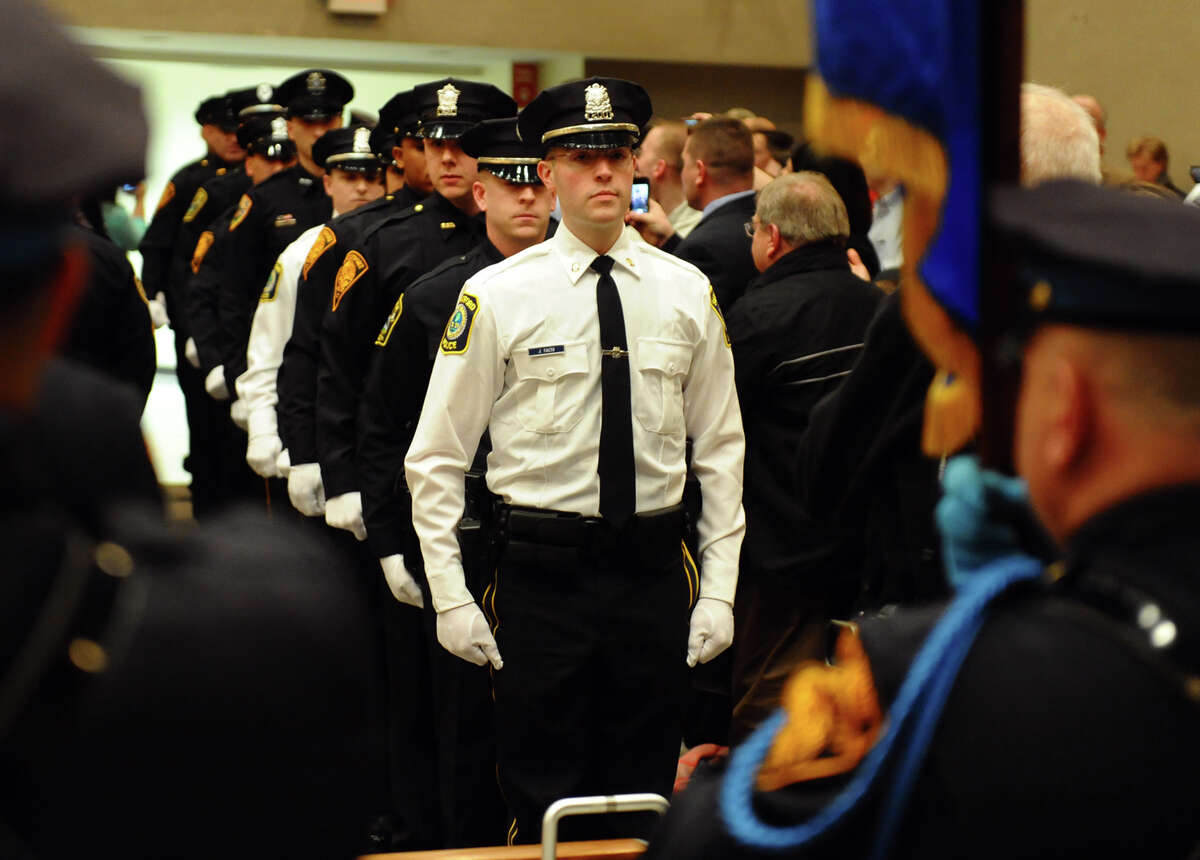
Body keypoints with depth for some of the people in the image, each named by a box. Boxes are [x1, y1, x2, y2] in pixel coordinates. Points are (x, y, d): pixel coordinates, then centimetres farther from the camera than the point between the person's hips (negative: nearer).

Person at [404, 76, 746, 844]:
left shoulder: (687, 292, 5)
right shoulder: (498, 296, -4)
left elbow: (722, 449, 8)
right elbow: (437, 457, 0)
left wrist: (720, 590, 3)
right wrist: (450, 597, -4)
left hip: (655, 572, 3)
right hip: (542, 571, -2)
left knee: (645, 795, 10)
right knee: (543, 801, 3)